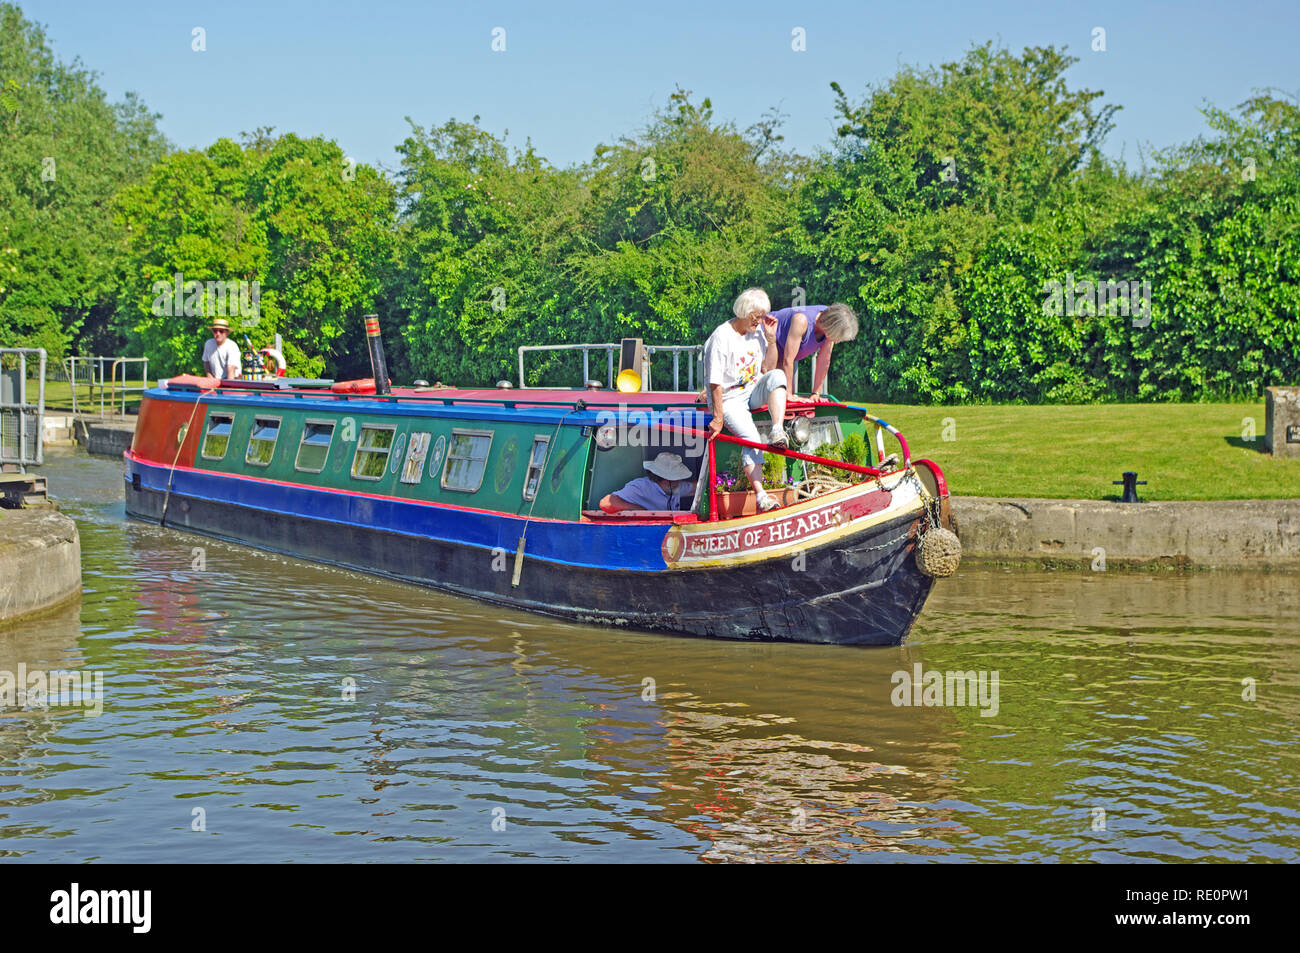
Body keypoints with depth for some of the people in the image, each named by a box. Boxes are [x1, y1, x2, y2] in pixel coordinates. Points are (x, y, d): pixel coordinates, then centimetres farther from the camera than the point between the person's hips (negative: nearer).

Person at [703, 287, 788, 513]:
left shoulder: (758, 331, 3)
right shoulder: (721, 338, -18)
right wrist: (718, 418, -21)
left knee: (777, 375, -24)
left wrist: (771, 339, -3)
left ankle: (778, 432, -34)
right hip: (730, 399, -6)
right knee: (750, 438, -27)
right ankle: (760, 495, -30)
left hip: (754, 392, 6)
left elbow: (768, 368, 8)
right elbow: (715, 384, -18)